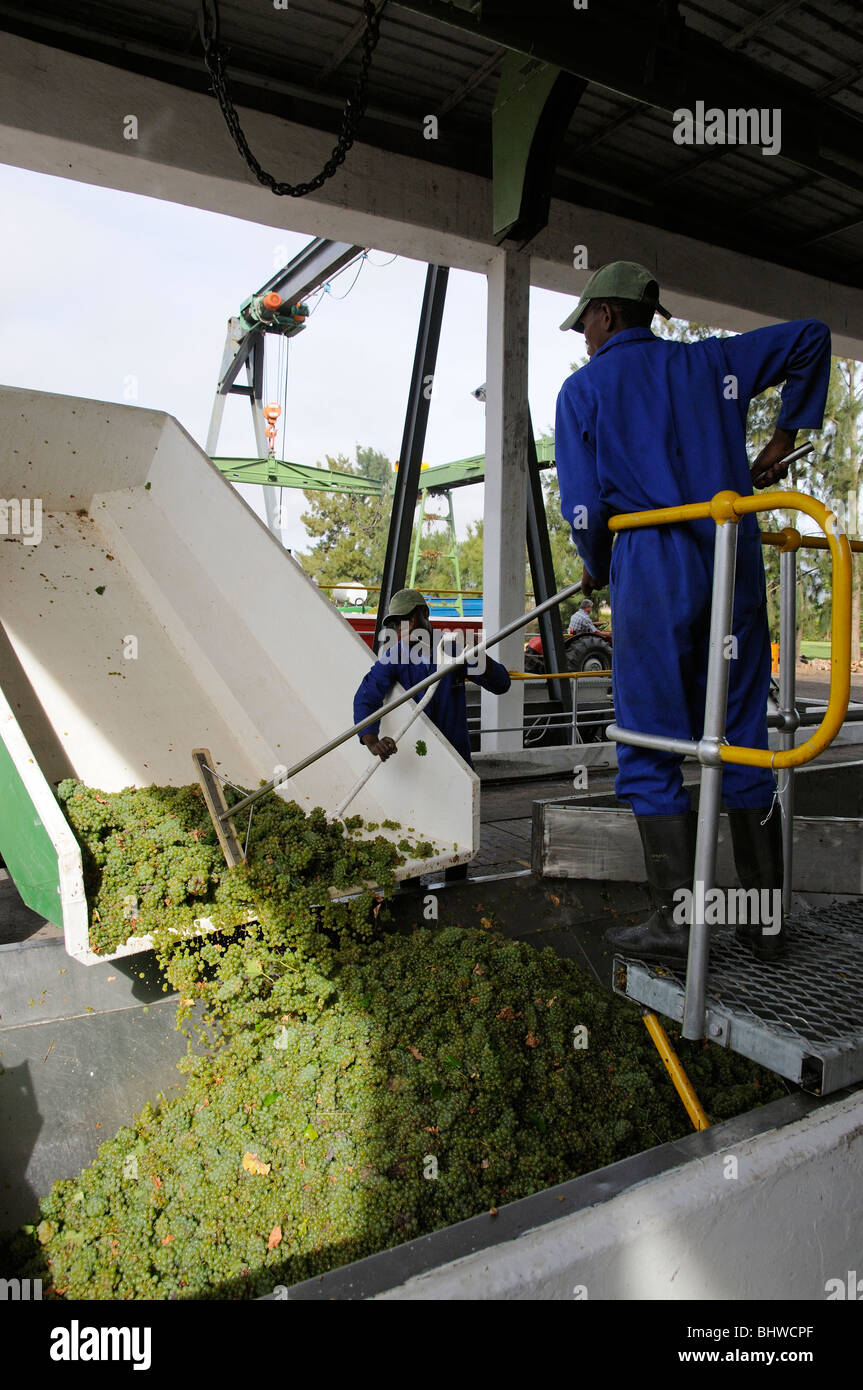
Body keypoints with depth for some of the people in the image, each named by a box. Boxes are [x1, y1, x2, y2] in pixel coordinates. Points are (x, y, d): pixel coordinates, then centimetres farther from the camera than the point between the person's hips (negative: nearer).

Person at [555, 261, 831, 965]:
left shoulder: (584, 388, 5)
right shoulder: (710, 360, 18)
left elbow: (584, 507, -2)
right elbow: (810, 336, 26)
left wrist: (597, 568, 17)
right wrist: (782, 440, 27)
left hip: (652, 572, -4)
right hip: (738, 563, 5)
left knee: (650, 750, 1)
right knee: (743, 740, 9)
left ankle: (676, 921, 0)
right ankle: (766, 920, 14)